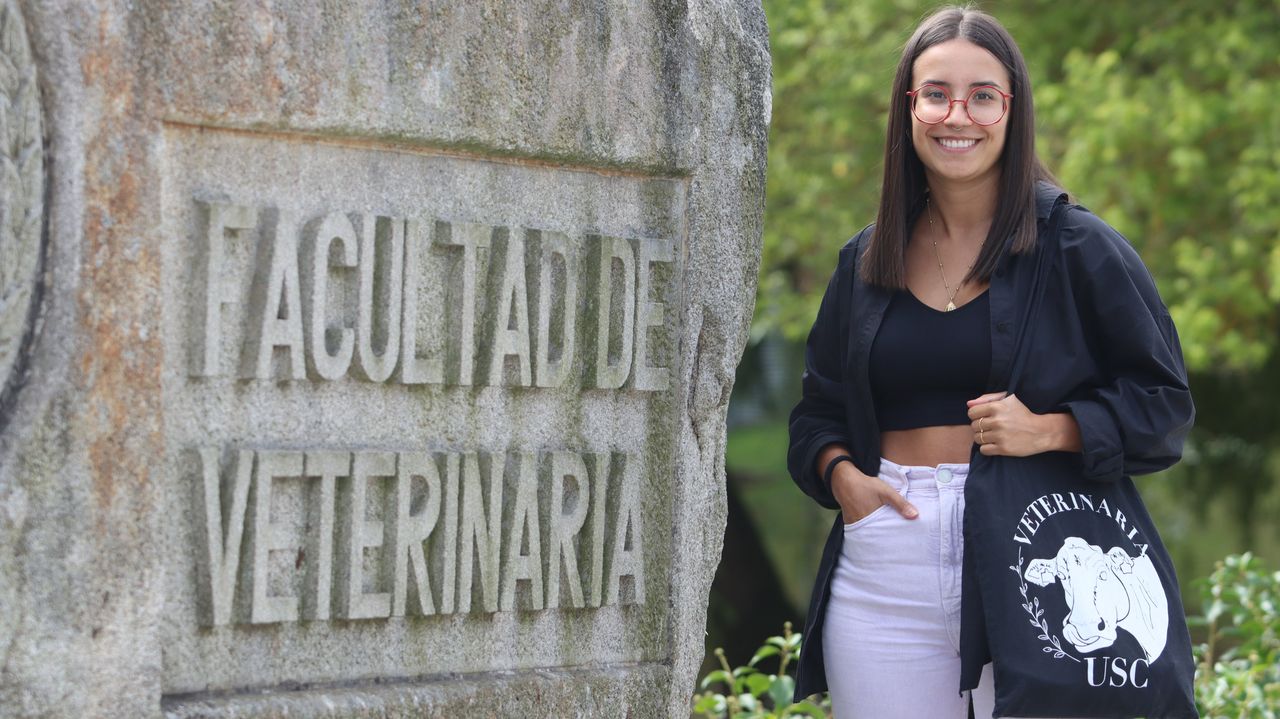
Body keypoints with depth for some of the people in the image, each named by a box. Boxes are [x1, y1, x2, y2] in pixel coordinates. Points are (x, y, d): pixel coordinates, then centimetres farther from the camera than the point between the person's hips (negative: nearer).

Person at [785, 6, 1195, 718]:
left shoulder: (1080, 250, 2)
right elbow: (820, 405, 23)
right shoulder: (866, 262, 14)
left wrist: (1049, 431, -13)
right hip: (883, 575, 4)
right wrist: (840, 472, 1)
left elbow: (1165, 400, 2)